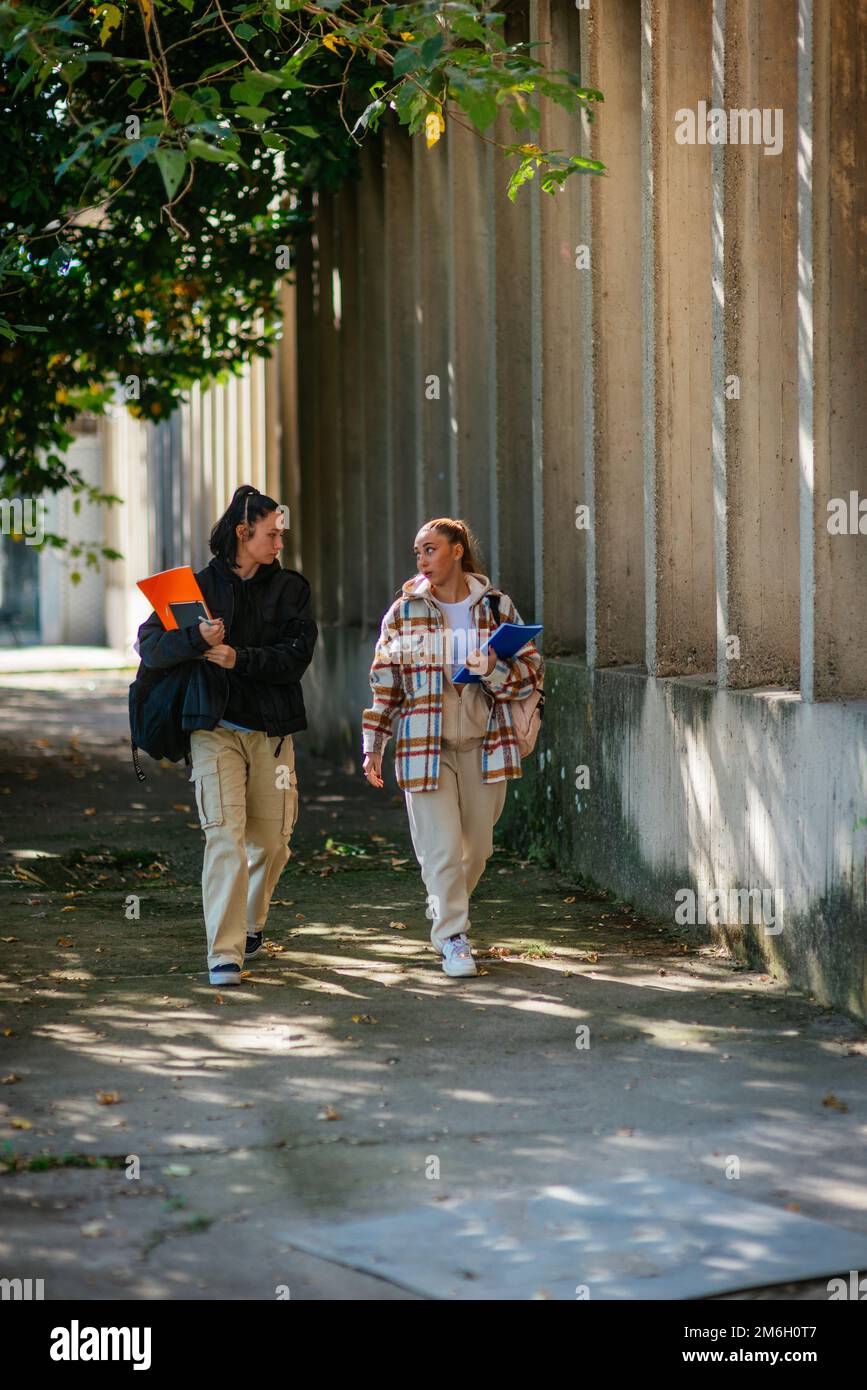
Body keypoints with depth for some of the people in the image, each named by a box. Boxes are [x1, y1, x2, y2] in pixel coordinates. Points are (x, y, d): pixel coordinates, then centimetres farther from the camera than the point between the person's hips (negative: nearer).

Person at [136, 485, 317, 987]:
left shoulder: (290, 588, 8)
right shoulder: (200, 586, 4)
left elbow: (296, 658, -5)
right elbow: (150, 645, -5)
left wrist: (240, 658, -18)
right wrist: (196, 640, -24)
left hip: (272, 730, 2)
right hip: (216, 729, -2)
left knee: (272, 840, 7)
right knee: (225, 836, -13)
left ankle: (250, 922, 34)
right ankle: (225, 952, -14)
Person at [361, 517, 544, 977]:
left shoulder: (497, 605, 3)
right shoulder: (404, 611, 2)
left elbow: (532, 669, 4)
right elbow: (385, 682, 7)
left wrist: (494, 670, -17)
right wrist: (373, 746, 5)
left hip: (483, 744, 2)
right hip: (424, 745, -2)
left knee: (476, 847, 11)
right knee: (442, 846, -9)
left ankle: (444, 916, 35)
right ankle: (453, 938, 1)